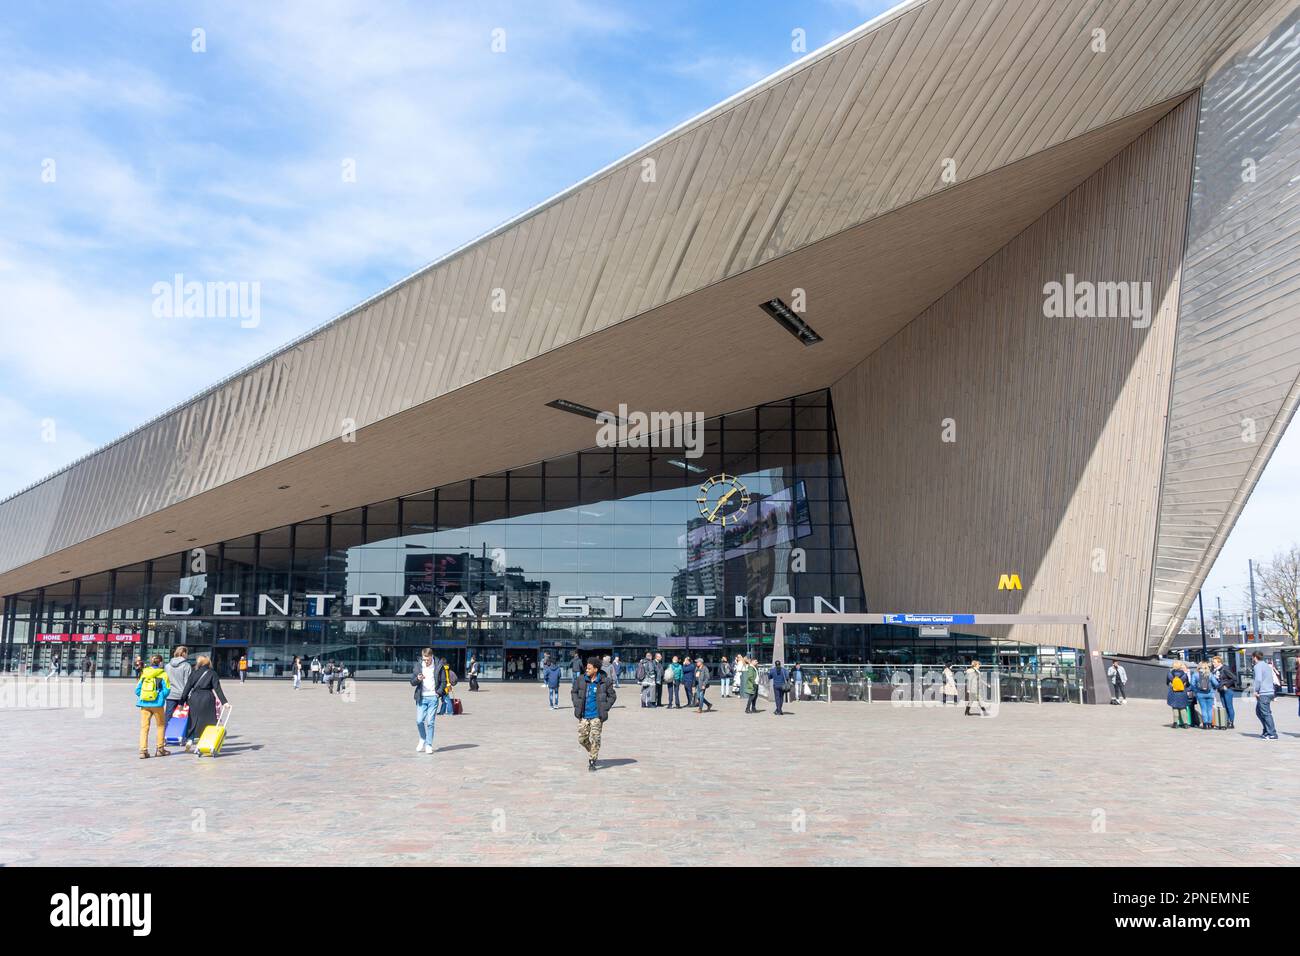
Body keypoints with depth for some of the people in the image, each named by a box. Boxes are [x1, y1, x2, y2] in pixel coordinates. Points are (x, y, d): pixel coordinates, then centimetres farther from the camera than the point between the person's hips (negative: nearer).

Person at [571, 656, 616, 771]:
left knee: (595, 739, -4)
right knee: (582, 739, 6)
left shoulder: (605, 682, -8)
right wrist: (577, 705, 1)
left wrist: (605, 708, -5)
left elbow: (612, 696, 2)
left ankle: (592, 761, 10)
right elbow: (574, 692, 13)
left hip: (597, 715, -3)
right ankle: (592, 752, 34)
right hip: (584, 715, 3)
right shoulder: (580, 680, -2)